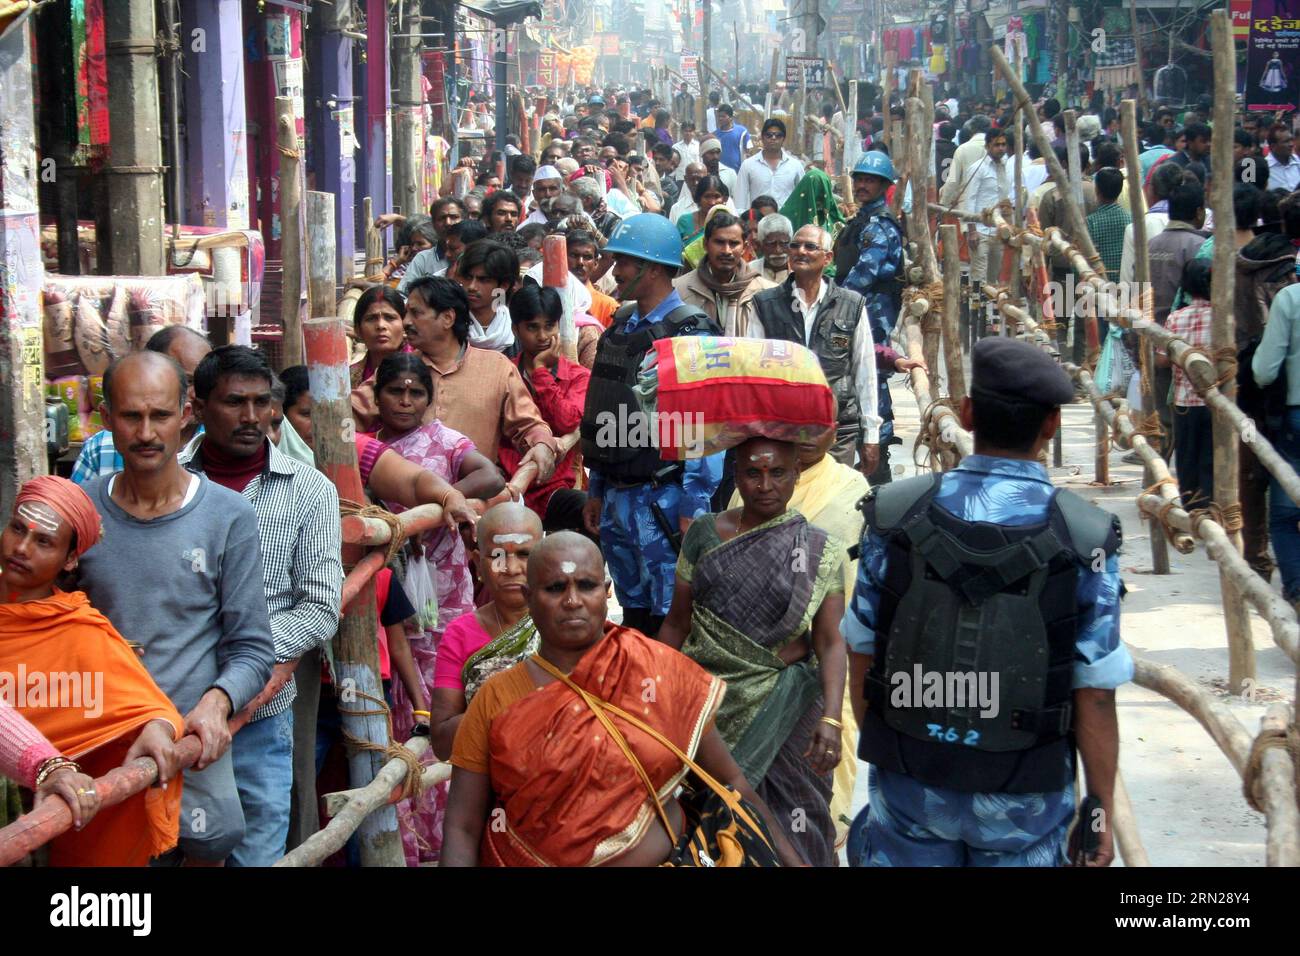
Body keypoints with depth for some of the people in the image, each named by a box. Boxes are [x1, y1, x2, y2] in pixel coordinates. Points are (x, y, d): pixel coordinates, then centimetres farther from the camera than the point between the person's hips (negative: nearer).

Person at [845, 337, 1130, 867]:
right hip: (1022, 802, -1)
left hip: (908, 782, 1)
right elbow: (1094, 696, -12)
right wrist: (1103, 811, 0)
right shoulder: (1085, 540, -14)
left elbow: (862, 655, 0)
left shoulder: (893, 516, -9)